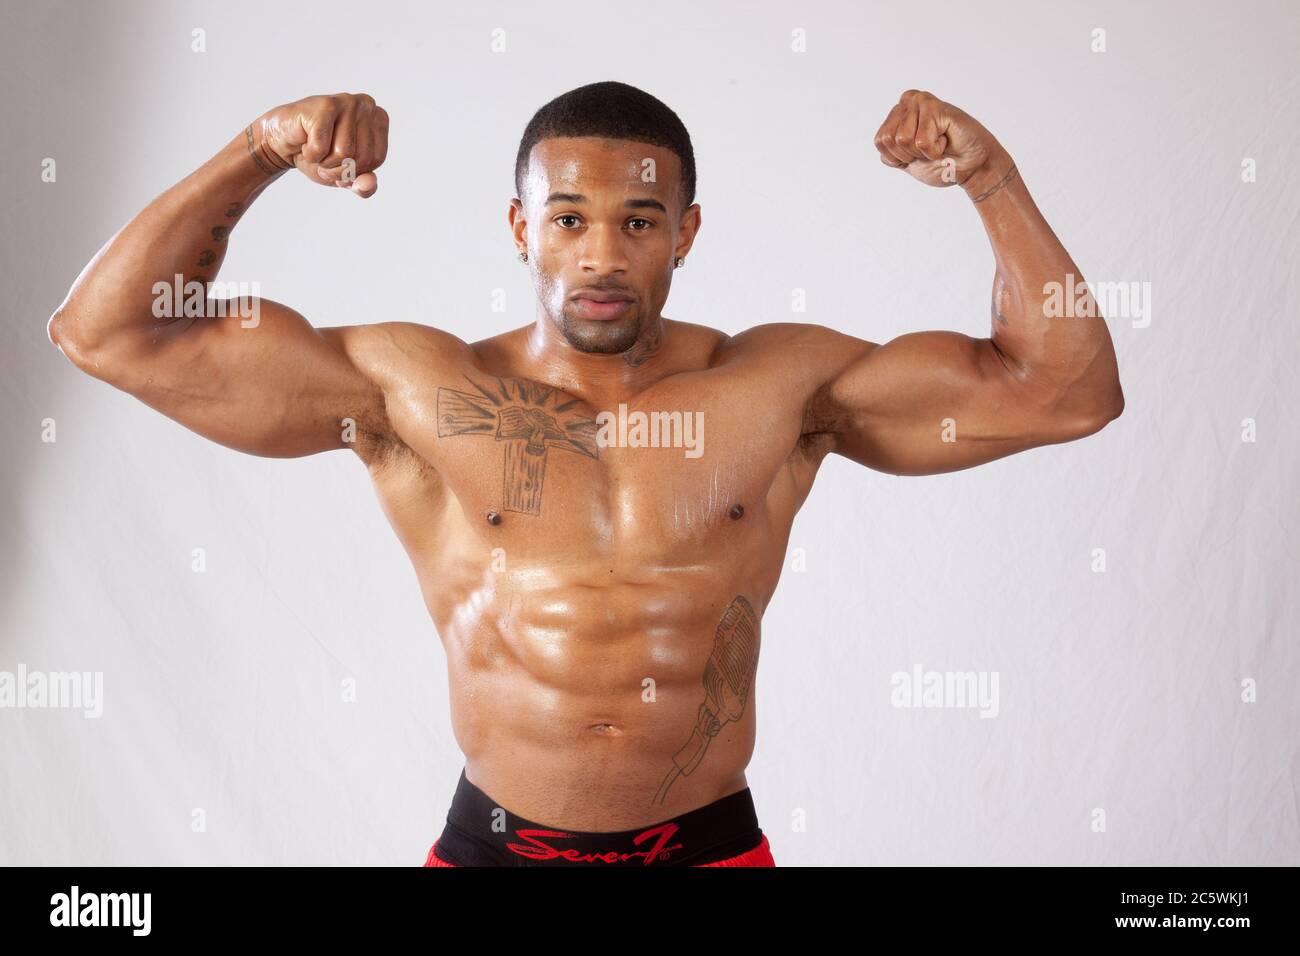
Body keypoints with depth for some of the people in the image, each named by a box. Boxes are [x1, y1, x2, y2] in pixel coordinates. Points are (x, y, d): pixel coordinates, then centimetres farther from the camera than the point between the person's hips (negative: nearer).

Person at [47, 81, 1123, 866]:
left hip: (711, 841, 0)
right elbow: (109, 331, -4)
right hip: (493, 838, 0)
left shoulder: (781, 386, -2)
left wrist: (993, 179, -11)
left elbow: (1064, 388, -2)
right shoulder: (412, 389, -4)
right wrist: (259, 153, -13)